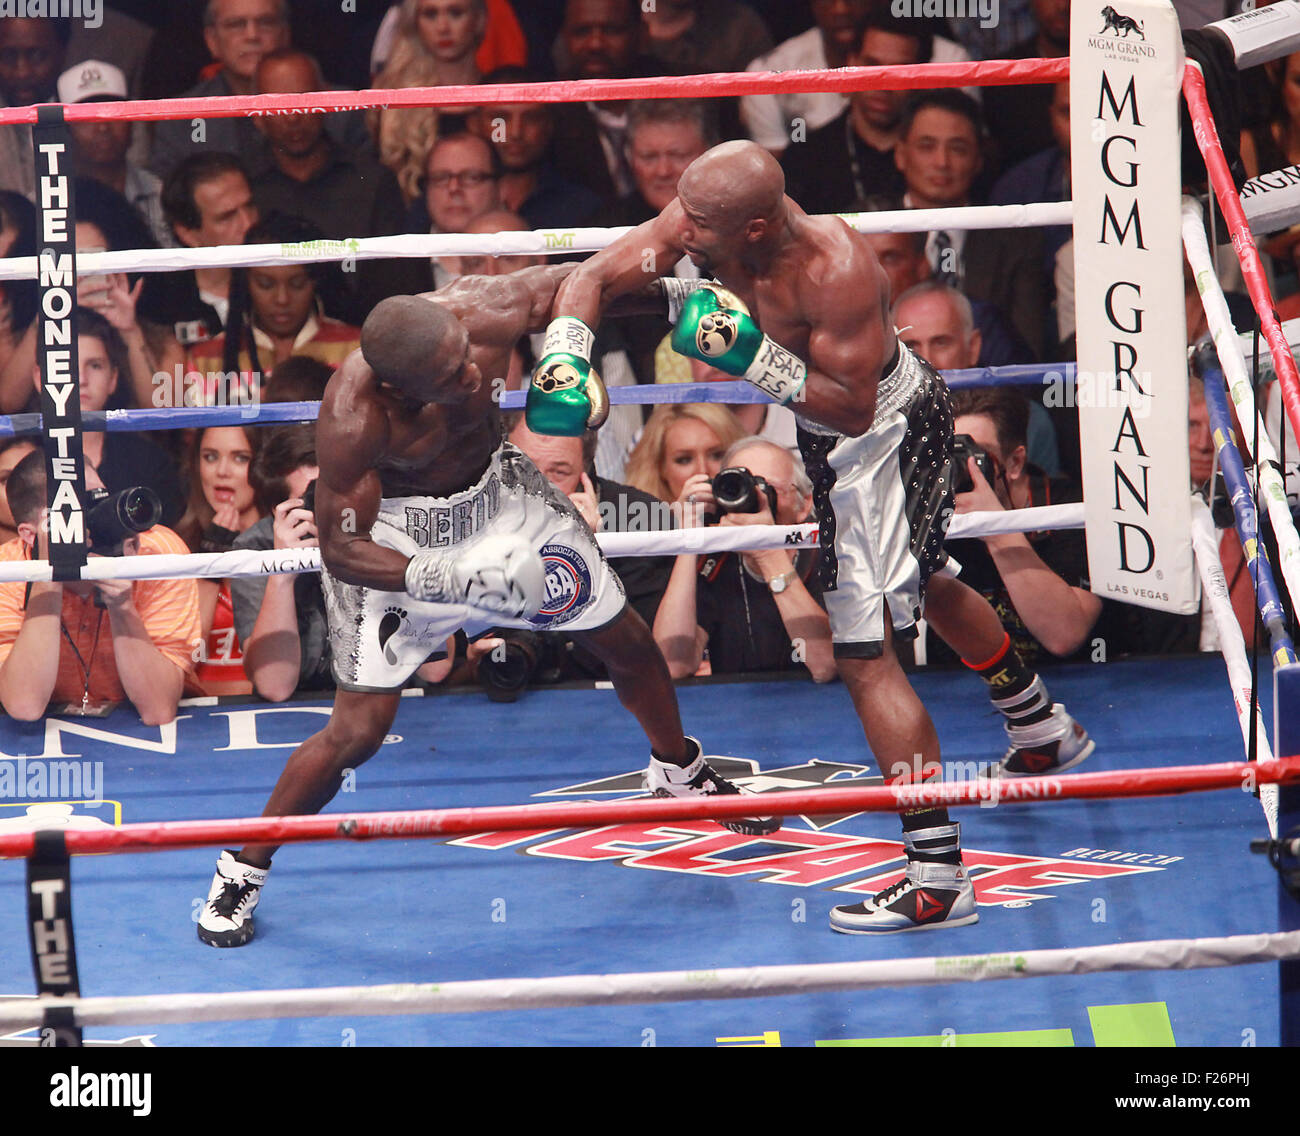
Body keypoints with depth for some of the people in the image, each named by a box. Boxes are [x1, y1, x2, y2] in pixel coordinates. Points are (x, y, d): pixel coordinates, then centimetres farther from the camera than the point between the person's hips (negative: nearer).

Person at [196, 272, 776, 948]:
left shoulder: (481, 311, -30)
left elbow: (569, 282, -9)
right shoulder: (354, 418, -39)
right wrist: (451, 579, -39)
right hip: (392, 531, -5)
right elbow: (341, 549, -29)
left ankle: (679, 772, 46)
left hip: (498, 490, 5)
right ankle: (241, 872, 9)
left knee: (628, 642, 15)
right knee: (358, 729, -12)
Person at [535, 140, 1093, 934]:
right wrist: (566, 357, -29)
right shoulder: (704, 218, -18)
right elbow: (596, 279, -11)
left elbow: (853, 407, -33)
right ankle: (1046, 734, 56)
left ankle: (938, 881, -11)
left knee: (867, 656, -12)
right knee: (921, 586, 31)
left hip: (886, 439, -9)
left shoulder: (836, 270, -38)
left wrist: (755, 359, -42)